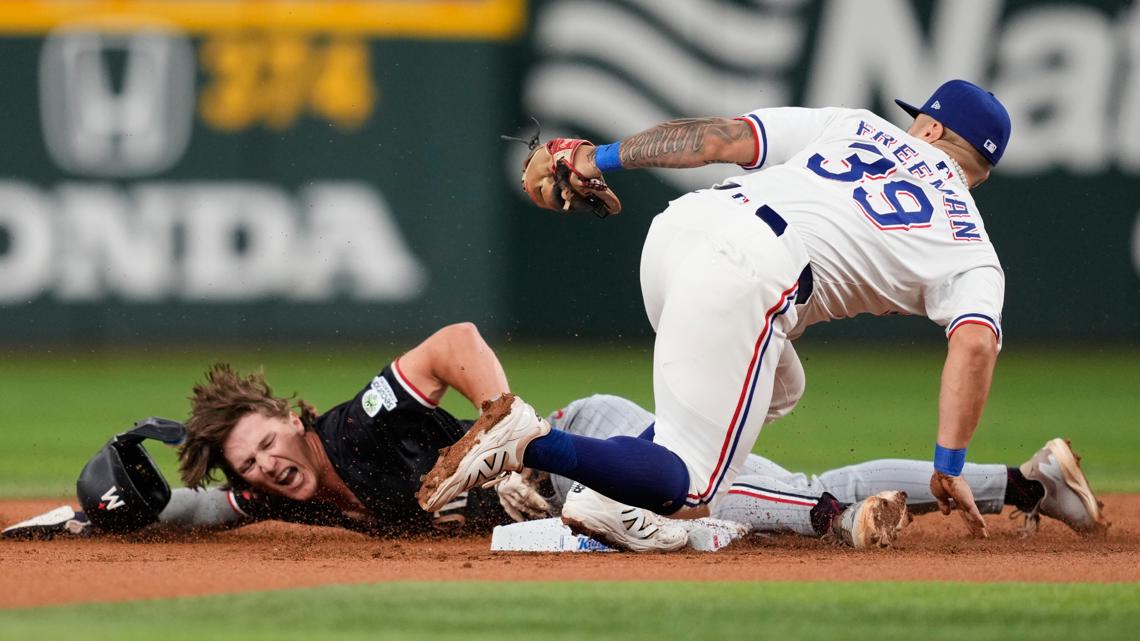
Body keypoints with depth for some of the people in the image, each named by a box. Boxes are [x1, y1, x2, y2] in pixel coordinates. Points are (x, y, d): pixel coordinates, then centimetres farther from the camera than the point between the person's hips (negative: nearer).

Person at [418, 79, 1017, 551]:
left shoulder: (854, 126, 27)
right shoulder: (970, 249, 19)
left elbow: (717, 137, 17)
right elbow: (975, 344, 0)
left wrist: (603, 159, 21)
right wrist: (949, 468, 1)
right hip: (742, 282, -6)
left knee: (775, 388, 30)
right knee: (689, 485, 3)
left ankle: (605, 494, 12)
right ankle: (535, 443, -21)